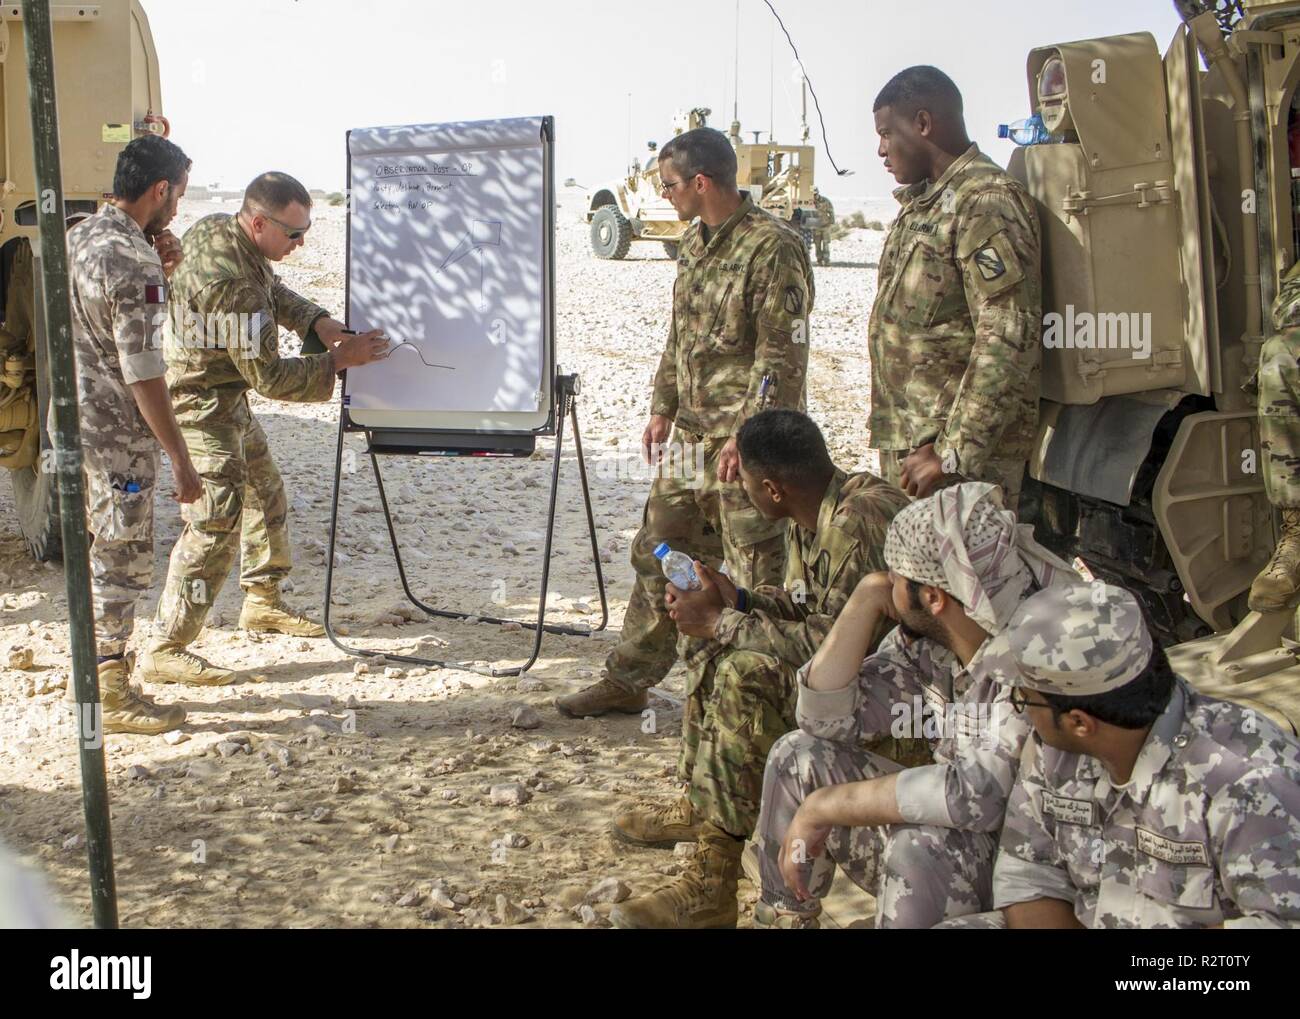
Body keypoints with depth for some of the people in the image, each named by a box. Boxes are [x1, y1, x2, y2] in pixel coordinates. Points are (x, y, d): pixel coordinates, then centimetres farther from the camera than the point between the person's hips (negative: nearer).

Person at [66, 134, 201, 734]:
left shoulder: (78, 238, 8)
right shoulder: (131, 261, -20)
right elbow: (142, 372, -22)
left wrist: (160, 273, 4)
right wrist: (180, 458, -17)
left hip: (72, 422, 9)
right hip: (116, 436, -9)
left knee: (95, 552, 20)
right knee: (123, 565, 1)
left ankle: (92, 672, 32)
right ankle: (110, 697, 10)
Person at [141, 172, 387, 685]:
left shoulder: (218, 228, -2)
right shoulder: (233, 285, -32)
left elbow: (270, 288, 16)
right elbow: (268, 376, -25)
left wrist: (316, 321, 0)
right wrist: (338, 360, -18)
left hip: (226, 399, 11)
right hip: (200, 406, -11)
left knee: (264, 493, 21)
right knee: (215, 522, -13)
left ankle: (262, 602, 38)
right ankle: (166, 648, -9)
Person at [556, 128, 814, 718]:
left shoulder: (773, 249, -15)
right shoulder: (695, 242, 13)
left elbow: (782, 357, -18)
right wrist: (663, 409, 17)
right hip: (690, 437, 9)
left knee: (758, 575, -2)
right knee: (657, 558, 14)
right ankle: (627, 681, 26)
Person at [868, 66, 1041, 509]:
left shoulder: (985, 202, -13)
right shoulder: (921, 203, 18)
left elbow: (1010, 340, -21)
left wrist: (952, 455, -21)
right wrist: (904, 447, 18)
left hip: (963, 458, -9)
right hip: (906, 453, 9)